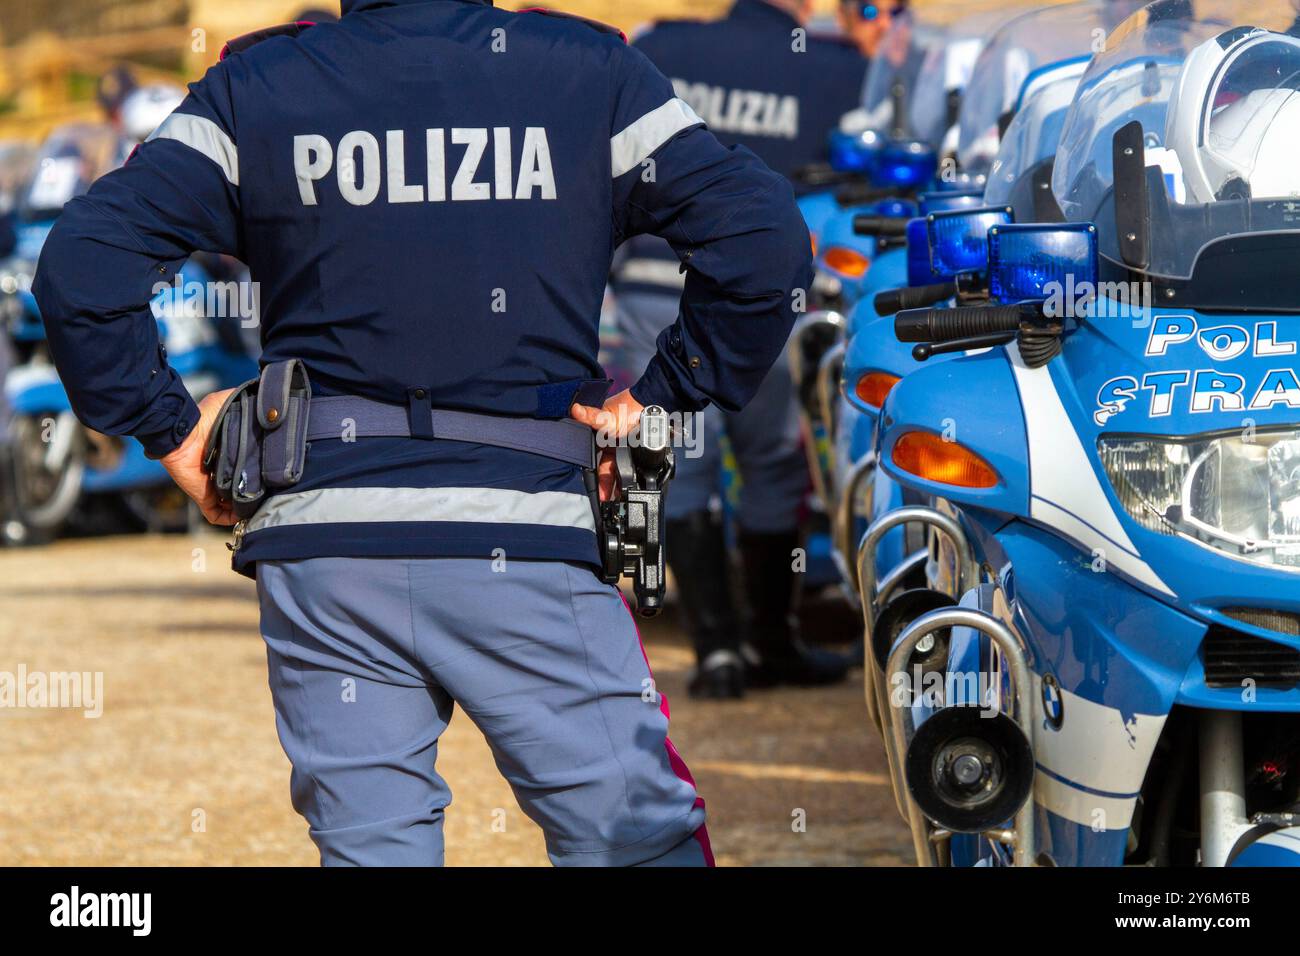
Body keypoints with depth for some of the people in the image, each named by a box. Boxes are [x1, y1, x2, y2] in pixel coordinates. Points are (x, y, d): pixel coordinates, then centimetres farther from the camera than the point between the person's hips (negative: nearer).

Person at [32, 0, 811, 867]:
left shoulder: (254, 88, 7)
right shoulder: (589, 72, 5)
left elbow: (82, 265, -1)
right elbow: (765, 241, -3)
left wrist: (168, 428, 8)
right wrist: (659, 397, 6)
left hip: (321, 544, 2)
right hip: (523, 547, -2)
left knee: (368, 844, 8)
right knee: (635, 837, 4)